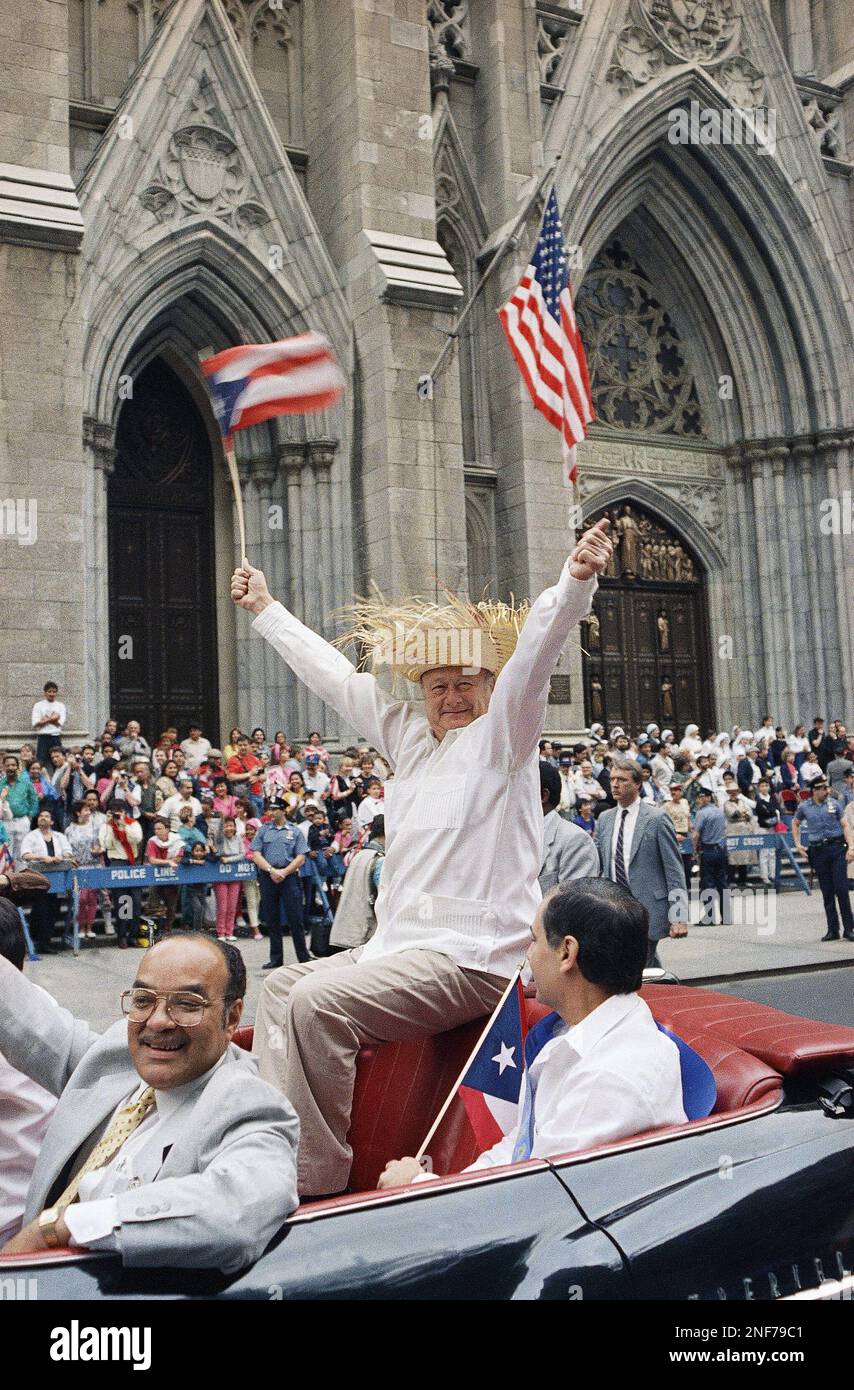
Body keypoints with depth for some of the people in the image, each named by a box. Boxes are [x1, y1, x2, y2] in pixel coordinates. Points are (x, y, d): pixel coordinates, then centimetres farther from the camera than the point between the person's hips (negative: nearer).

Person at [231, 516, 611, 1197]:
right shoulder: (409, 737, 16)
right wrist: (265, 608, 32)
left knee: (317, 1002, -24)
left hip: (470, 959, -8)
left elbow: (536, 647, -19)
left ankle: (319, 1179, -15)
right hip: (398, 946, 9)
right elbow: (335, 674, 24)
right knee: (279, 988, 7)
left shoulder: (502, 733, -2)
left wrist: (577, 578, -34)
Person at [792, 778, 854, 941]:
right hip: (818, 851, 1)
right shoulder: (804, 807, 7)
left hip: (837, 849, -1)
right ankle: (832, 930, 13)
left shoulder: (834, 803, 5)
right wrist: (798, 844, 12)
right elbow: (795, 824, 22)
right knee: (827, 892, 6)